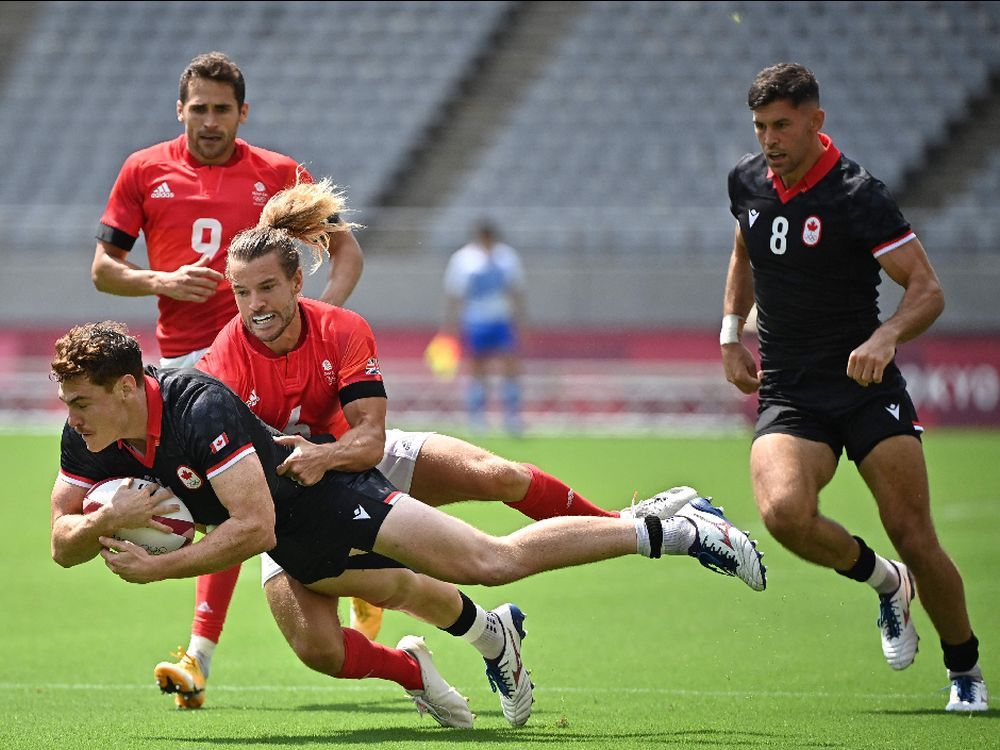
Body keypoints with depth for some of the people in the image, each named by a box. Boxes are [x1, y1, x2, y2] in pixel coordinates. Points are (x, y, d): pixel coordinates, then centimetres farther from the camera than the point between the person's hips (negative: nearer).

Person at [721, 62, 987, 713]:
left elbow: (928, 289, -14)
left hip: (867, 389, -4)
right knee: (784, 510, -26)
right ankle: (885, 582, 3)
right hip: (788, 396, 4)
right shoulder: (747, 182, 5)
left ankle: (966, 671, 15)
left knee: (915, 538, -9)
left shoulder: (857, 195, -13)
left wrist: (886, 337, -33)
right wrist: (731, 334, 17)